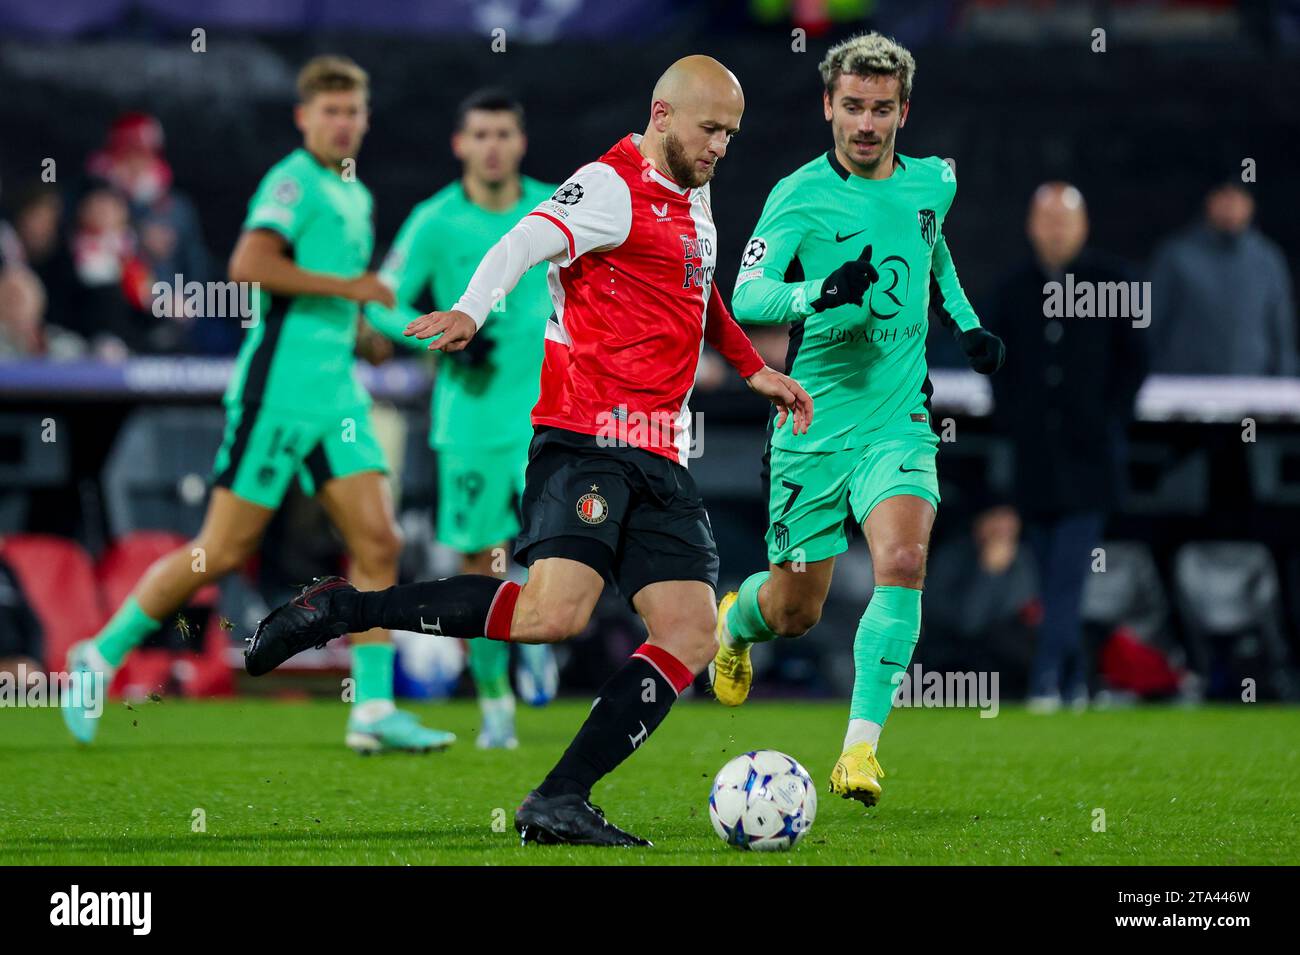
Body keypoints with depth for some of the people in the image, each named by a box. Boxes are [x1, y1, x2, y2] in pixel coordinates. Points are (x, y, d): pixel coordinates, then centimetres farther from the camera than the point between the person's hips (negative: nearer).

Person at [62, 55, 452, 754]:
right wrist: (346, 286, -22)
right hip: (276, 393, -8)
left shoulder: (354, 195, 18)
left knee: (378, 542, -3)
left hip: (337, 395, 8)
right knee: (222, 551, -4)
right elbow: (249, 264, -26)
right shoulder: (294, 180, -10)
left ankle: (373, 710, -2)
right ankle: (101, 655, 10)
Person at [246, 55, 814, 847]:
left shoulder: (692, 194, 21)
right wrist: (473, 311, -43)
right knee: (554, 613, -25)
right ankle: (341, 610, -12)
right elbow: (527, 241, -25)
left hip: (661, 461, 9)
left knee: (691, 637, -5)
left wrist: (754, 368, 41)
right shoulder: (614, 187, -7)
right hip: (587, 438, -9)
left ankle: (559, 803, -6)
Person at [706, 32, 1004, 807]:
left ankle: (862, 745, -22)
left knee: (903, 560, -25)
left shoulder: (931, 183, 5)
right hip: (815, 427, -2)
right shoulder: (800, 196, -9)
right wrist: (819, 293, -38)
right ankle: (735, 620, 47)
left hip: (899, 422, 2)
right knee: (795, 613, 8)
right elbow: (746, 297, -20)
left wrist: (966, 322, 19)